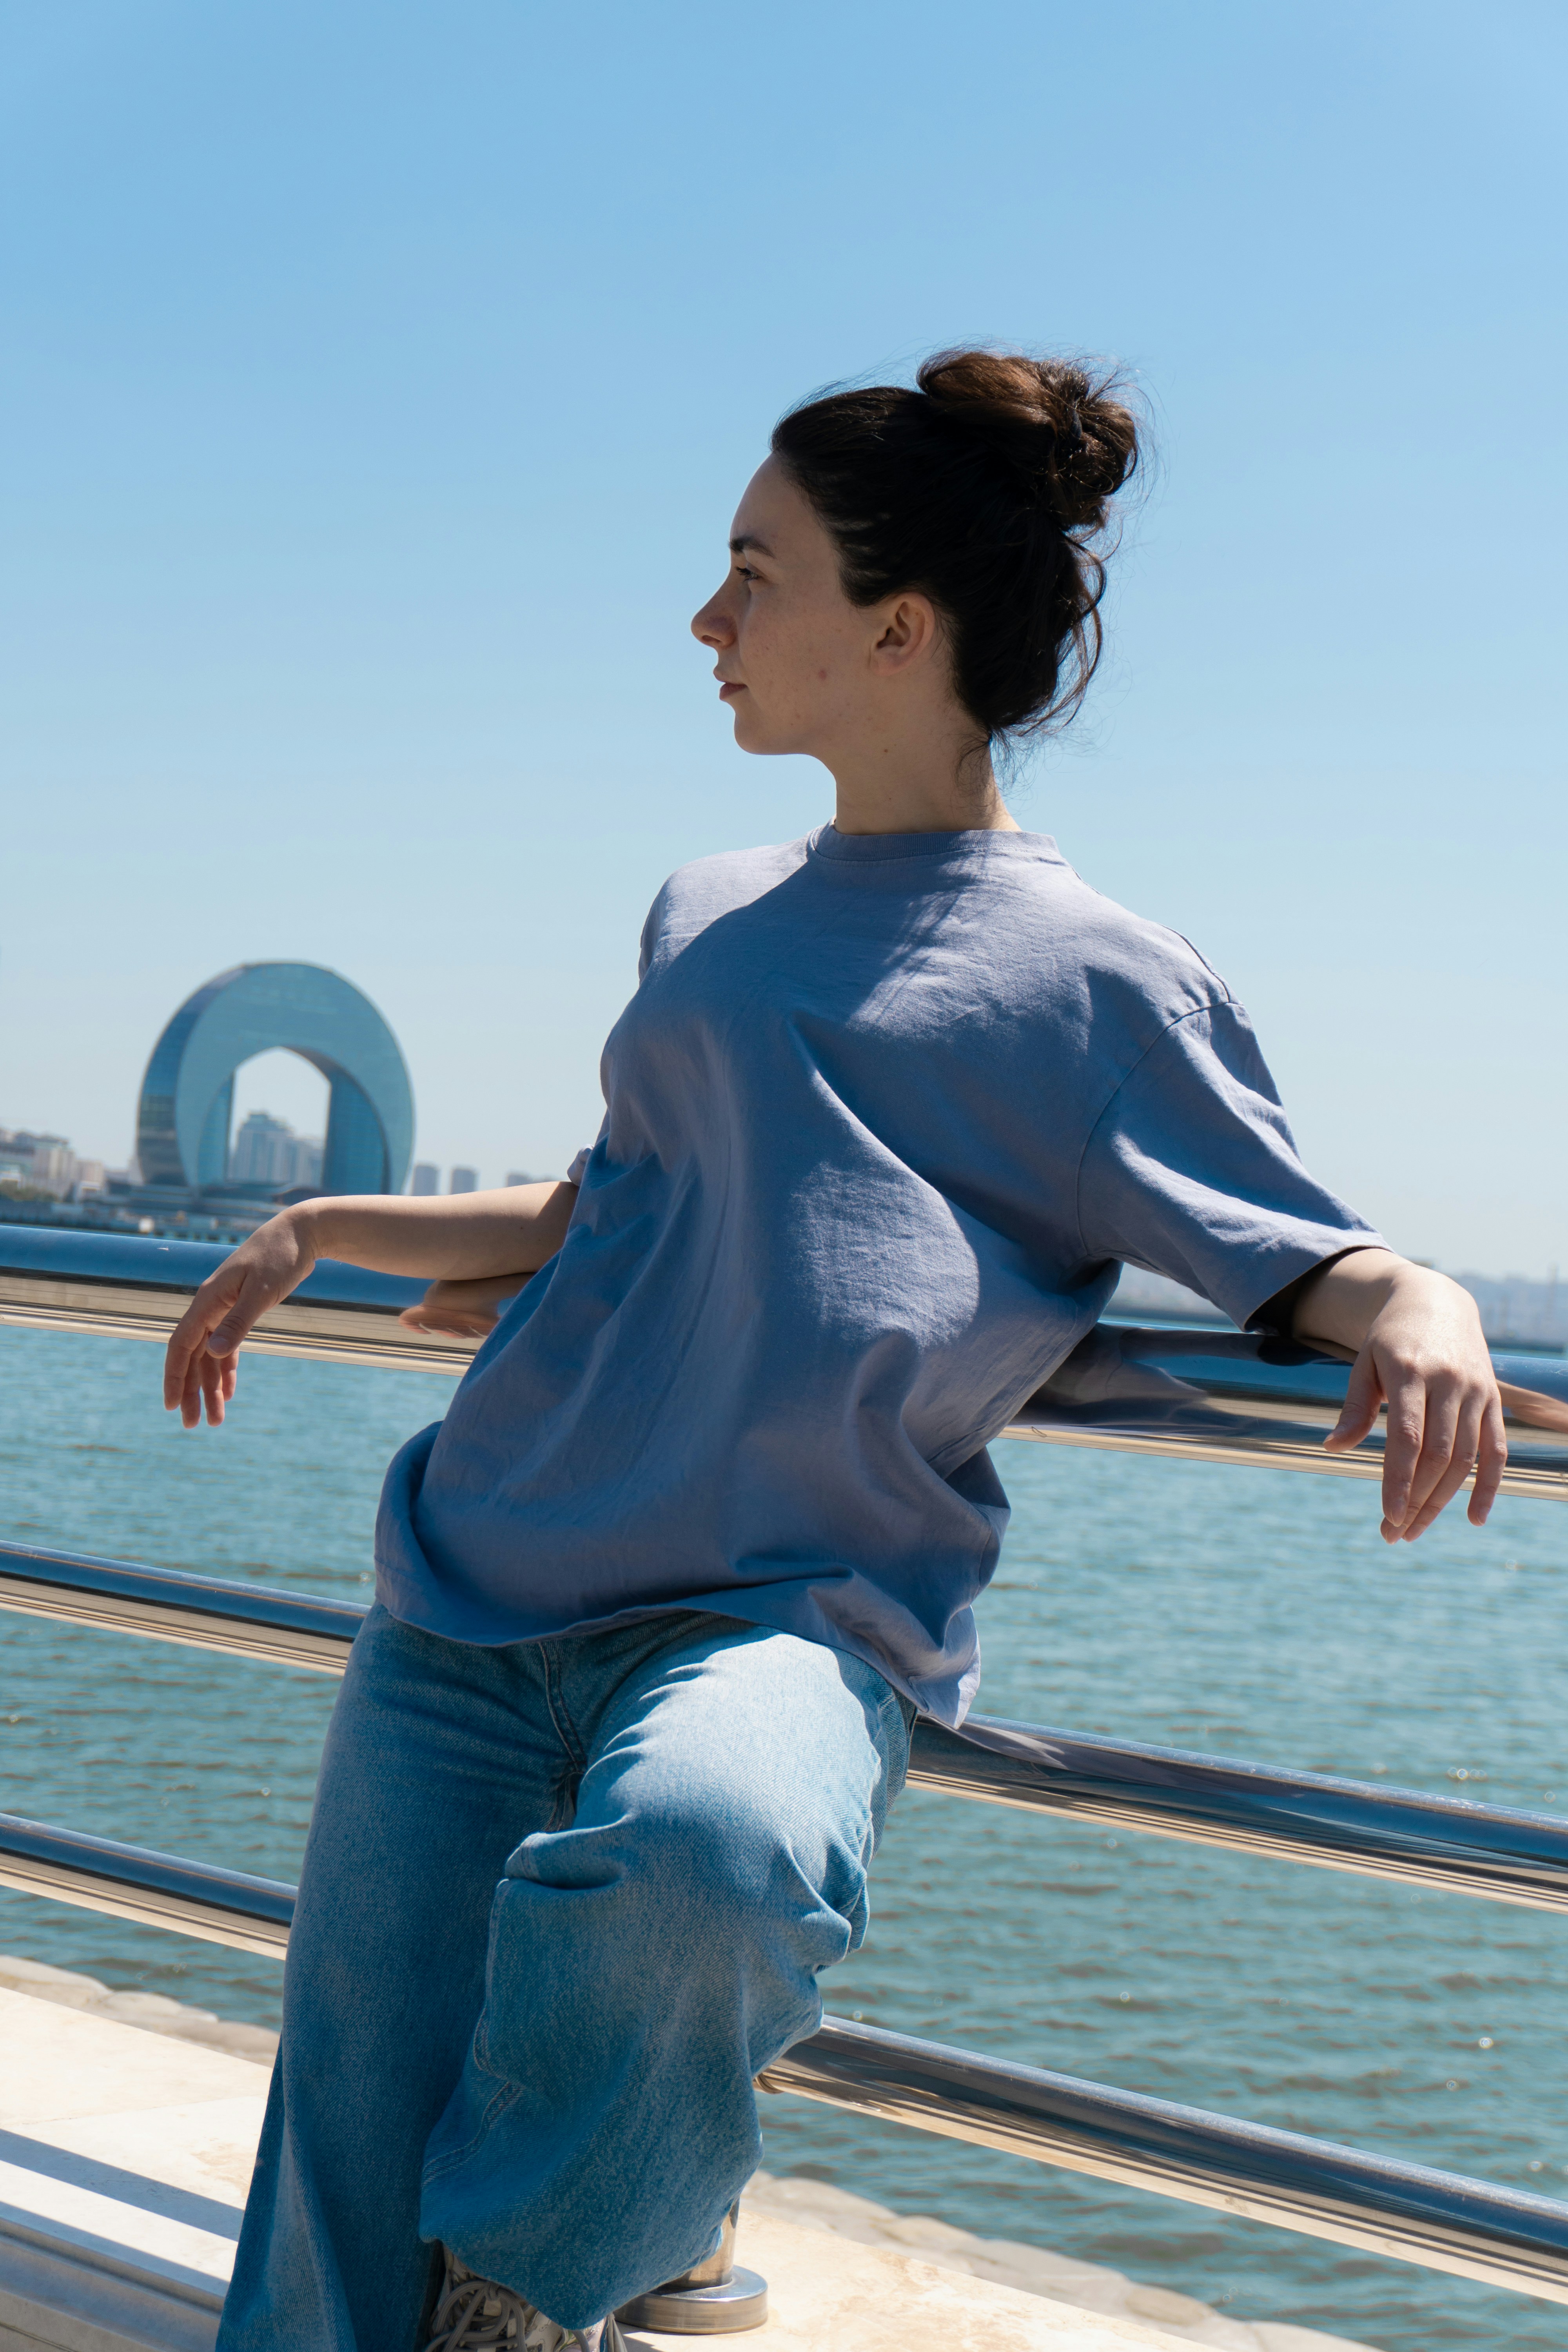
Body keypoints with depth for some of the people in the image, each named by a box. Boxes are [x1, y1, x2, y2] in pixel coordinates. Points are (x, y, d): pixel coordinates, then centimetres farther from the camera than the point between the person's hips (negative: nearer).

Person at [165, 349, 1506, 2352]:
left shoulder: (1091, 978, 3)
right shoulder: (705, 916, 20)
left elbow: (1301, 1255, 3)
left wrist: (1424, 1310, -20)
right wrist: (325, 1229, 33)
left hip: (790, 1611, -5)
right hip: (481, 1584, 6)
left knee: (709, 1842, -38)